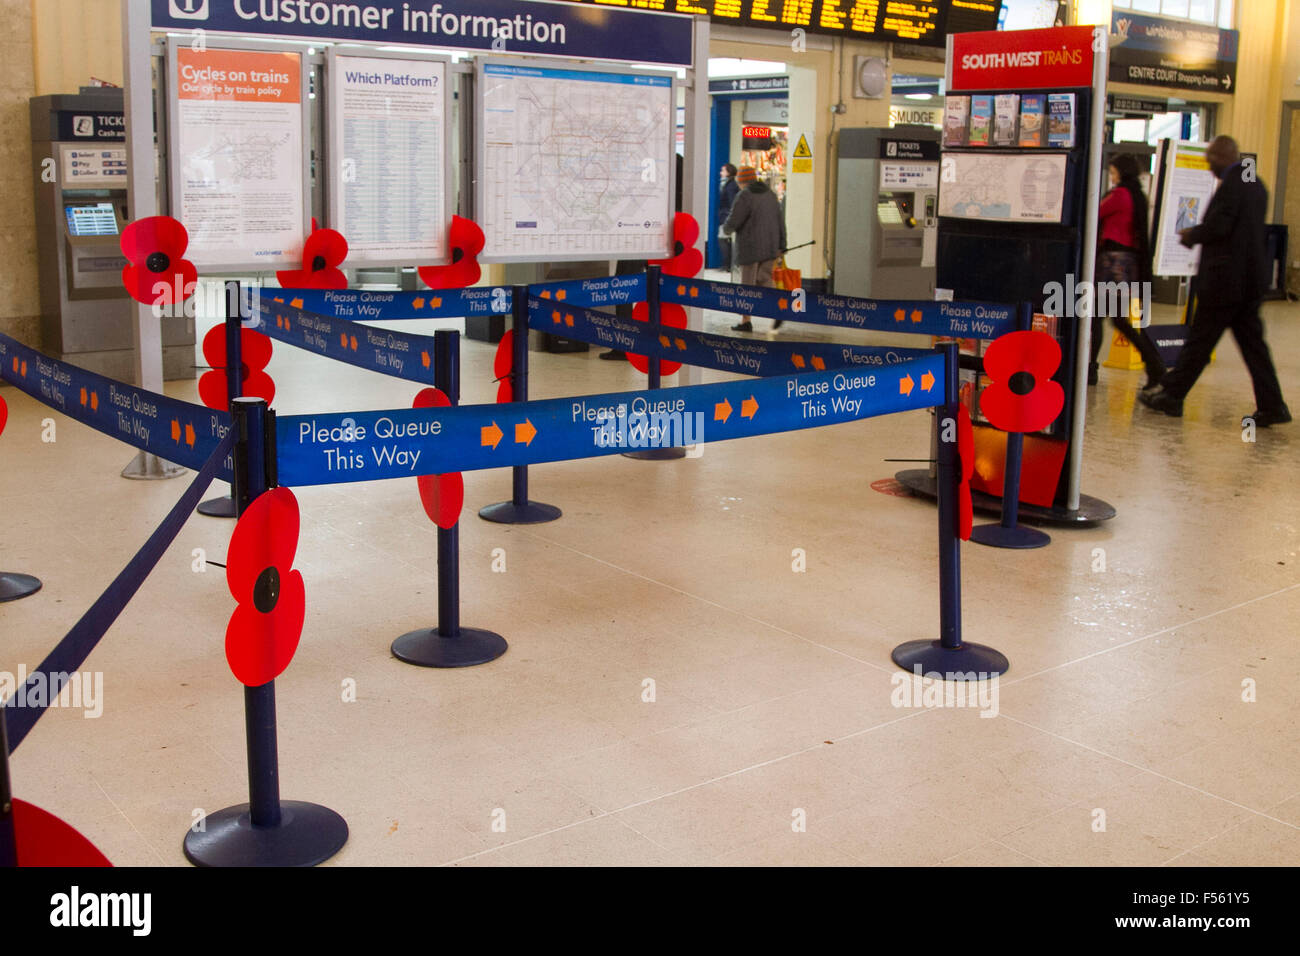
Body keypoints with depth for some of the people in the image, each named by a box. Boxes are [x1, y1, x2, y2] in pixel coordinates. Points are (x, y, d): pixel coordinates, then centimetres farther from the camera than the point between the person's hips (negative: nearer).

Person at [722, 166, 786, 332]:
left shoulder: (744, 196, -13)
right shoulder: (770, 194, 9)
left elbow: (733, 221, -16)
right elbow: (780, 220, 7)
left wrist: (726, 229, 7)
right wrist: (781, 246, 8)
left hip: (750, 248, -6)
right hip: (770, 246, 6)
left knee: (747, 284, 4)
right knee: (764, 281, 13)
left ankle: (746, 322, 8)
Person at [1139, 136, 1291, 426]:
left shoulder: (1232, 183, -15)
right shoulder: (1255, 184, 14)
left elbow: (1218, 226, -23)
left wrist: (1192, 235, -4)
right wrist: (1199, 233, 15)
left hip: (1225, 278, -9)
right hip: (1252, 277, 9)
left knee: (1199, 340, 0)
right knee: (1252, 342, 9)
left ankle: (1171, 395, 10)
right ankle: (1271, 406, 7)